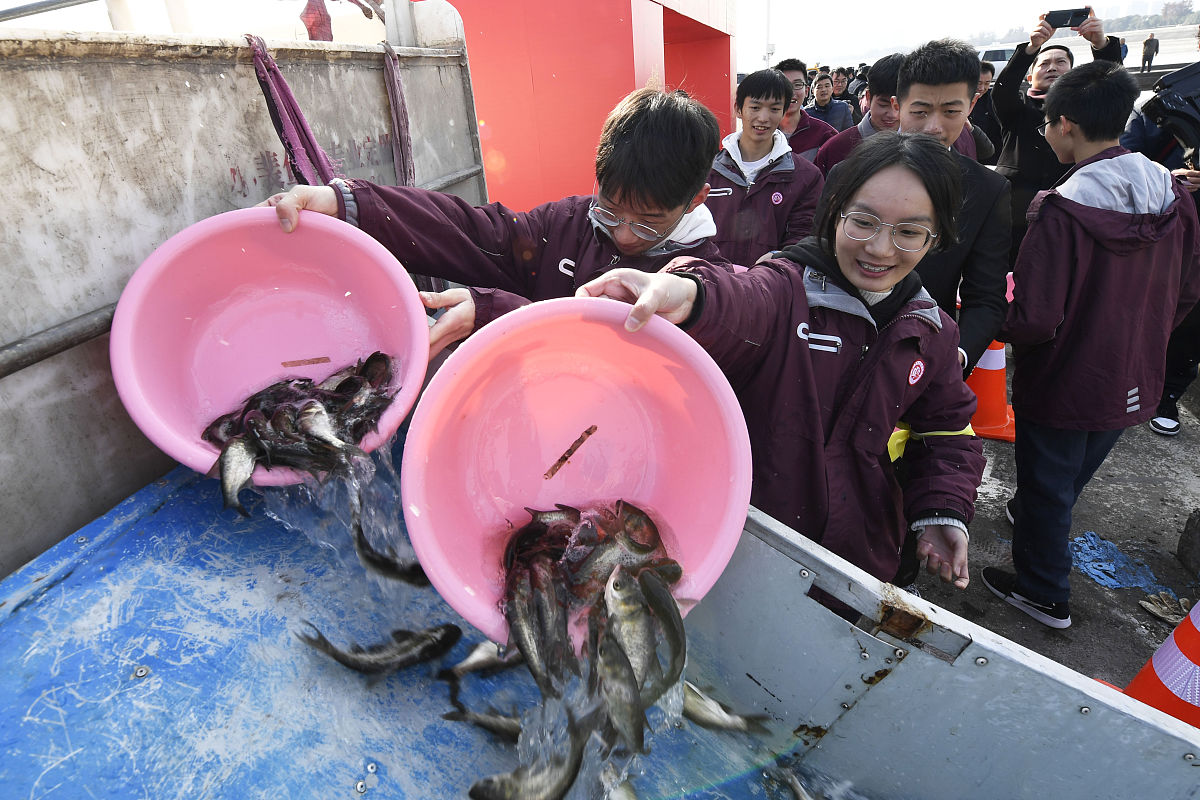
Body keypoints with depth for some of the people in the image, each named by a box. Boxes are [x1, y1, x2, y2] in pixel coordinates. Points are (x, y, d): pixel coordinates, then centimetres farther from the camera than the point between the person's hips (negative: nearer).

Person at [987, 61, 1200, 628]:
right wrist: (1138, 336, 19)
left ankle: (1045, 592, 31)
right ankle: (1032, 516, 54)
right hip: (1134, 382, 7)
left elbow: (1036, 321, -27)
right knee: (1075, 473, 28)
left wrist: (995, 325, -7)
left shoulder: (1063, 210, -26)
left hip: (1063, 384, -6)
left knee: (1046, 487, 13)